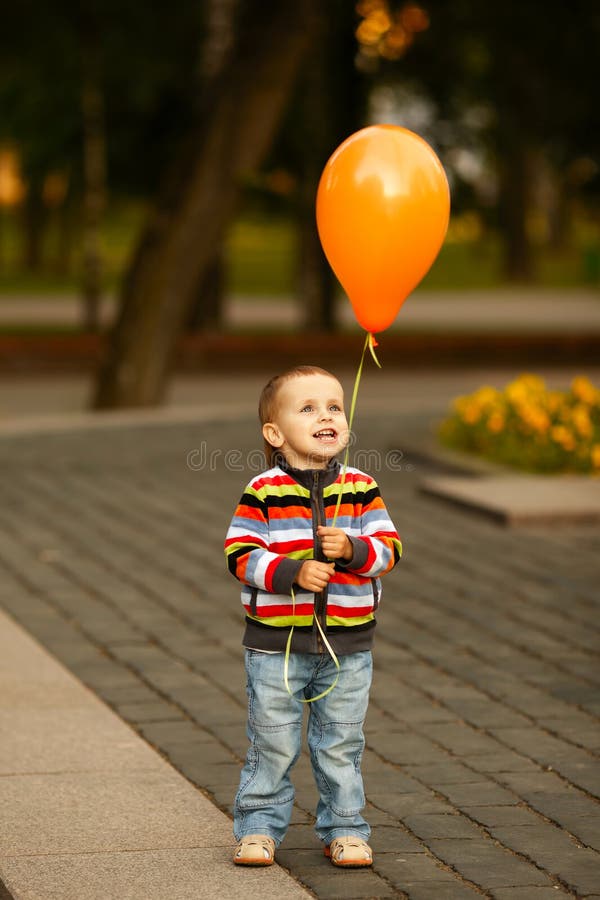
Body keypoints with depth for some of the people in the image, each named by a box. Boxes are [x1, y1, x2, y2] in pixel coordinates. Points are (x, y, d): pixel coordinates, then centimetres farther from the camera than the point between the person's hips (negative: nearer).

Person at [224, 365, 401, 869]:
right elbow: (240, 554, -10)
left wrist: (351, 549, -21)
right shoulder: (263, 492, -9)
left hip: (348, 643, 2)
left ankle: (344, 830, 22)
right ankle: (260, 827, 20)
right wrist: (292, 572, -23)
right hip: (276, 642, -2)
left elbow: (389, 548, -1)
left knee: (341, 745, 11)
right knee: (272, 743, 6)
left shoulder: (361, 488, 0)